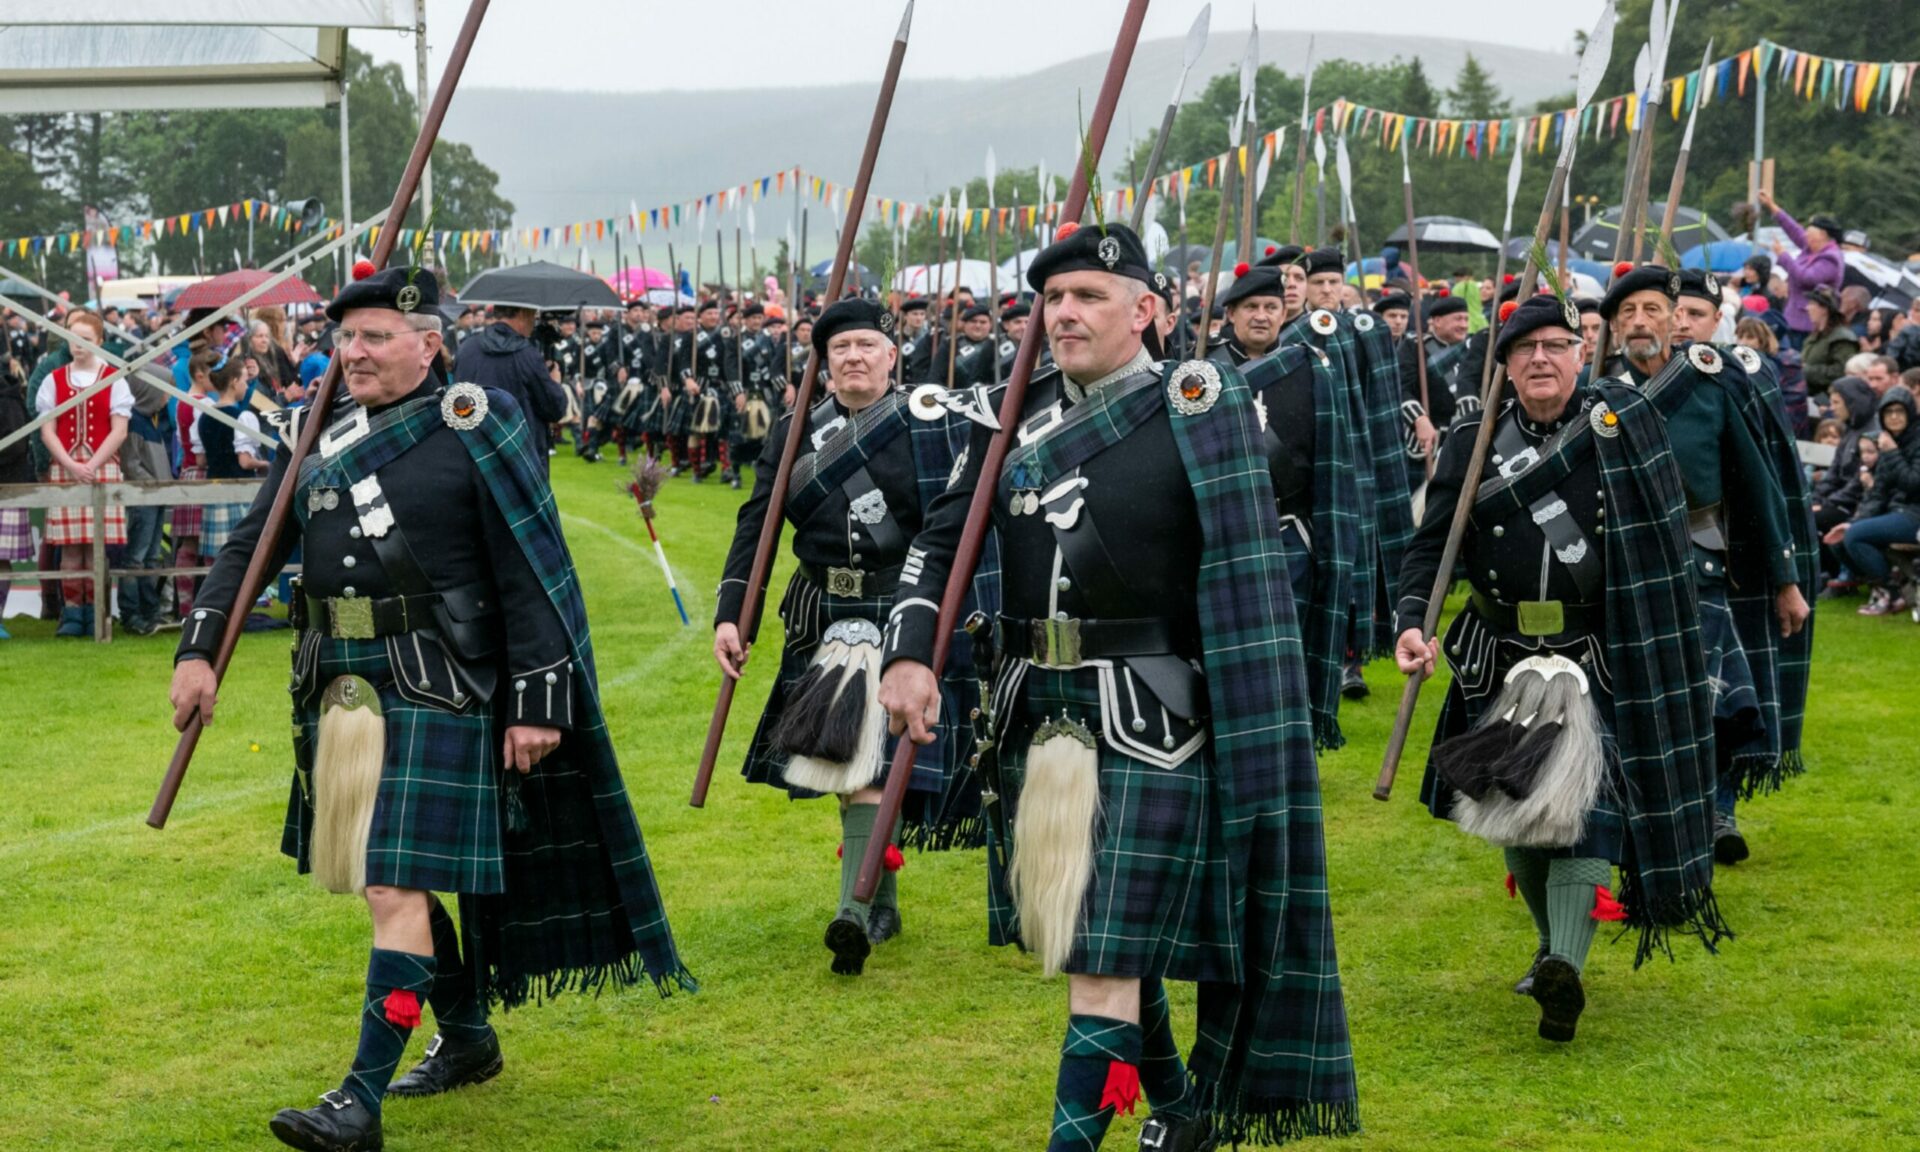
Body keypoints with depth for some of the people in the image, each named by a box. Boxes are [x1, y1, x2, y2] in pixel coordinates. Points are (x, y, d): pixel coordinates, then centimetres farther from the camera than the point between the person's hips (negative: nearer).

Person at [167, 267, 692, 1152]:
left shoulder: (475, 431, -7)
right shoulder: (321, 438, 10)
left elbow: (532, 575, -9)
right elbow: (250, 546, 15)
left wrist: (537, 703, -13)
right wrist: (198, 649, 3)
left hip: (434, 698, -7)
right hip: (337, 700, 7)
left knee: (398, 889, -10)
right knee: (389, 883, 16)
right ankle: (468, 1038, 35)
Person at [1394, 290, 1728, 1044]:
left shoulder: (1622, 423, 0)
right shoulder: (1472, 441, 1)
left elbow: (1657, 540, 5)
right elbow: (1431, 541, -3)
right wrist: (1412, 622, -20)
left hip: (1596, 659, -2)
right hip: (1500, 658, 2)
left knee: (1585, 793, -14)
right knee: (1515, 802, 9)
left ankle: (1567, 970, -25)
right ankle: (1551, 944, 28)